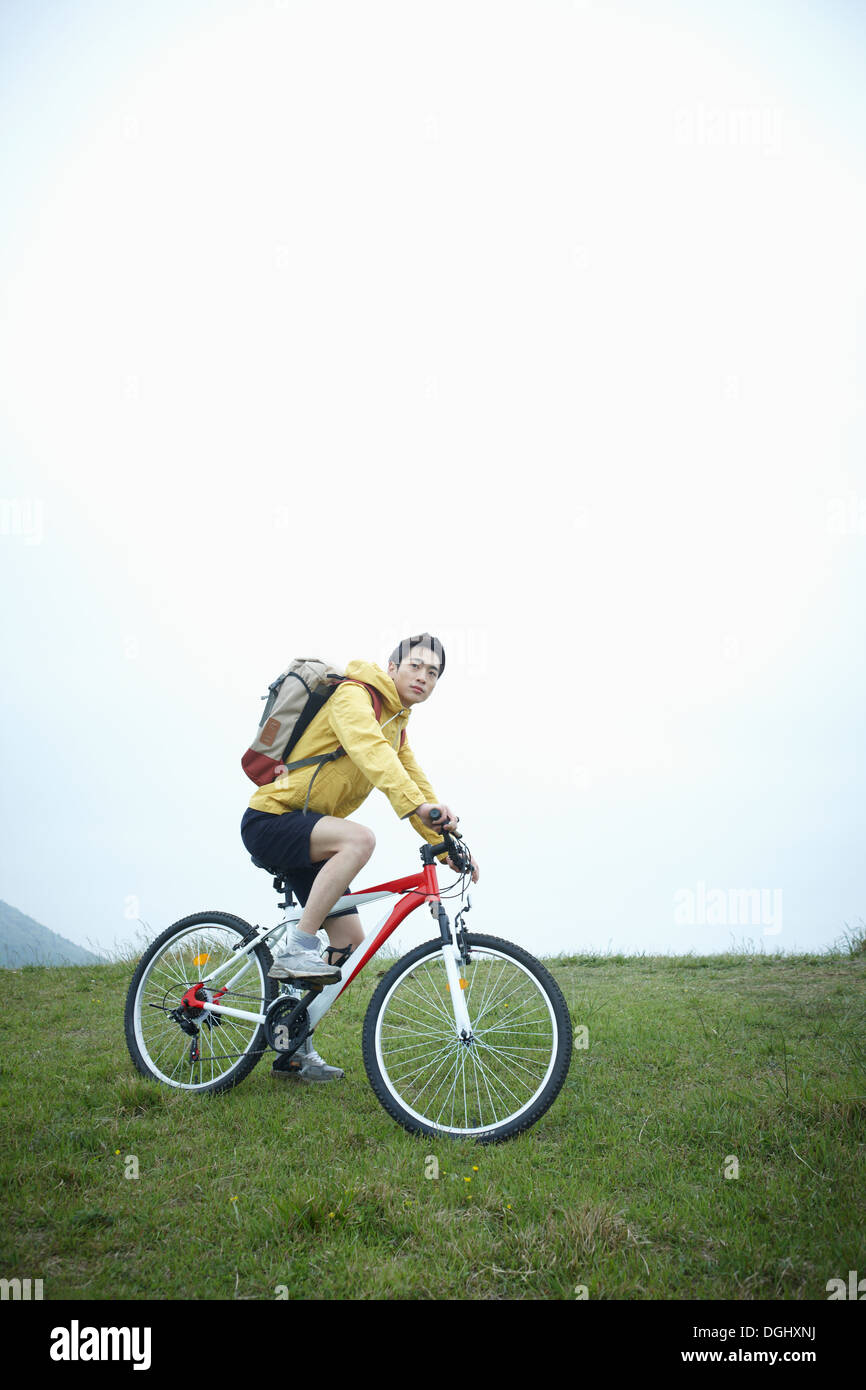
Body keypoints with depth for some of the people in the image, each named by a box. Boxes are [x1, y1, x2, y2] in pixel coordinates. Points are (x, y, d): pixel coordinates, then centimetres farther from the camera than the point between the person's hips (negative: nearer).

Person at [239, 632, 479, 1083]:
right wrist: (418, 804, -48)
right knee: (359, 838, -35)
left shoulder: (396, 725, 15)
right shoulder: (353, 696, -14)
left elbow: (416, 784, 11)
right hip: (270, 820, -9)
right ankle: (295, 950, -25)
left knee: (350, 939, 3)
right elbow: (370, 752, -33)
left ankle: (294, 1047, 13)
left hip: (305, 833, 9)